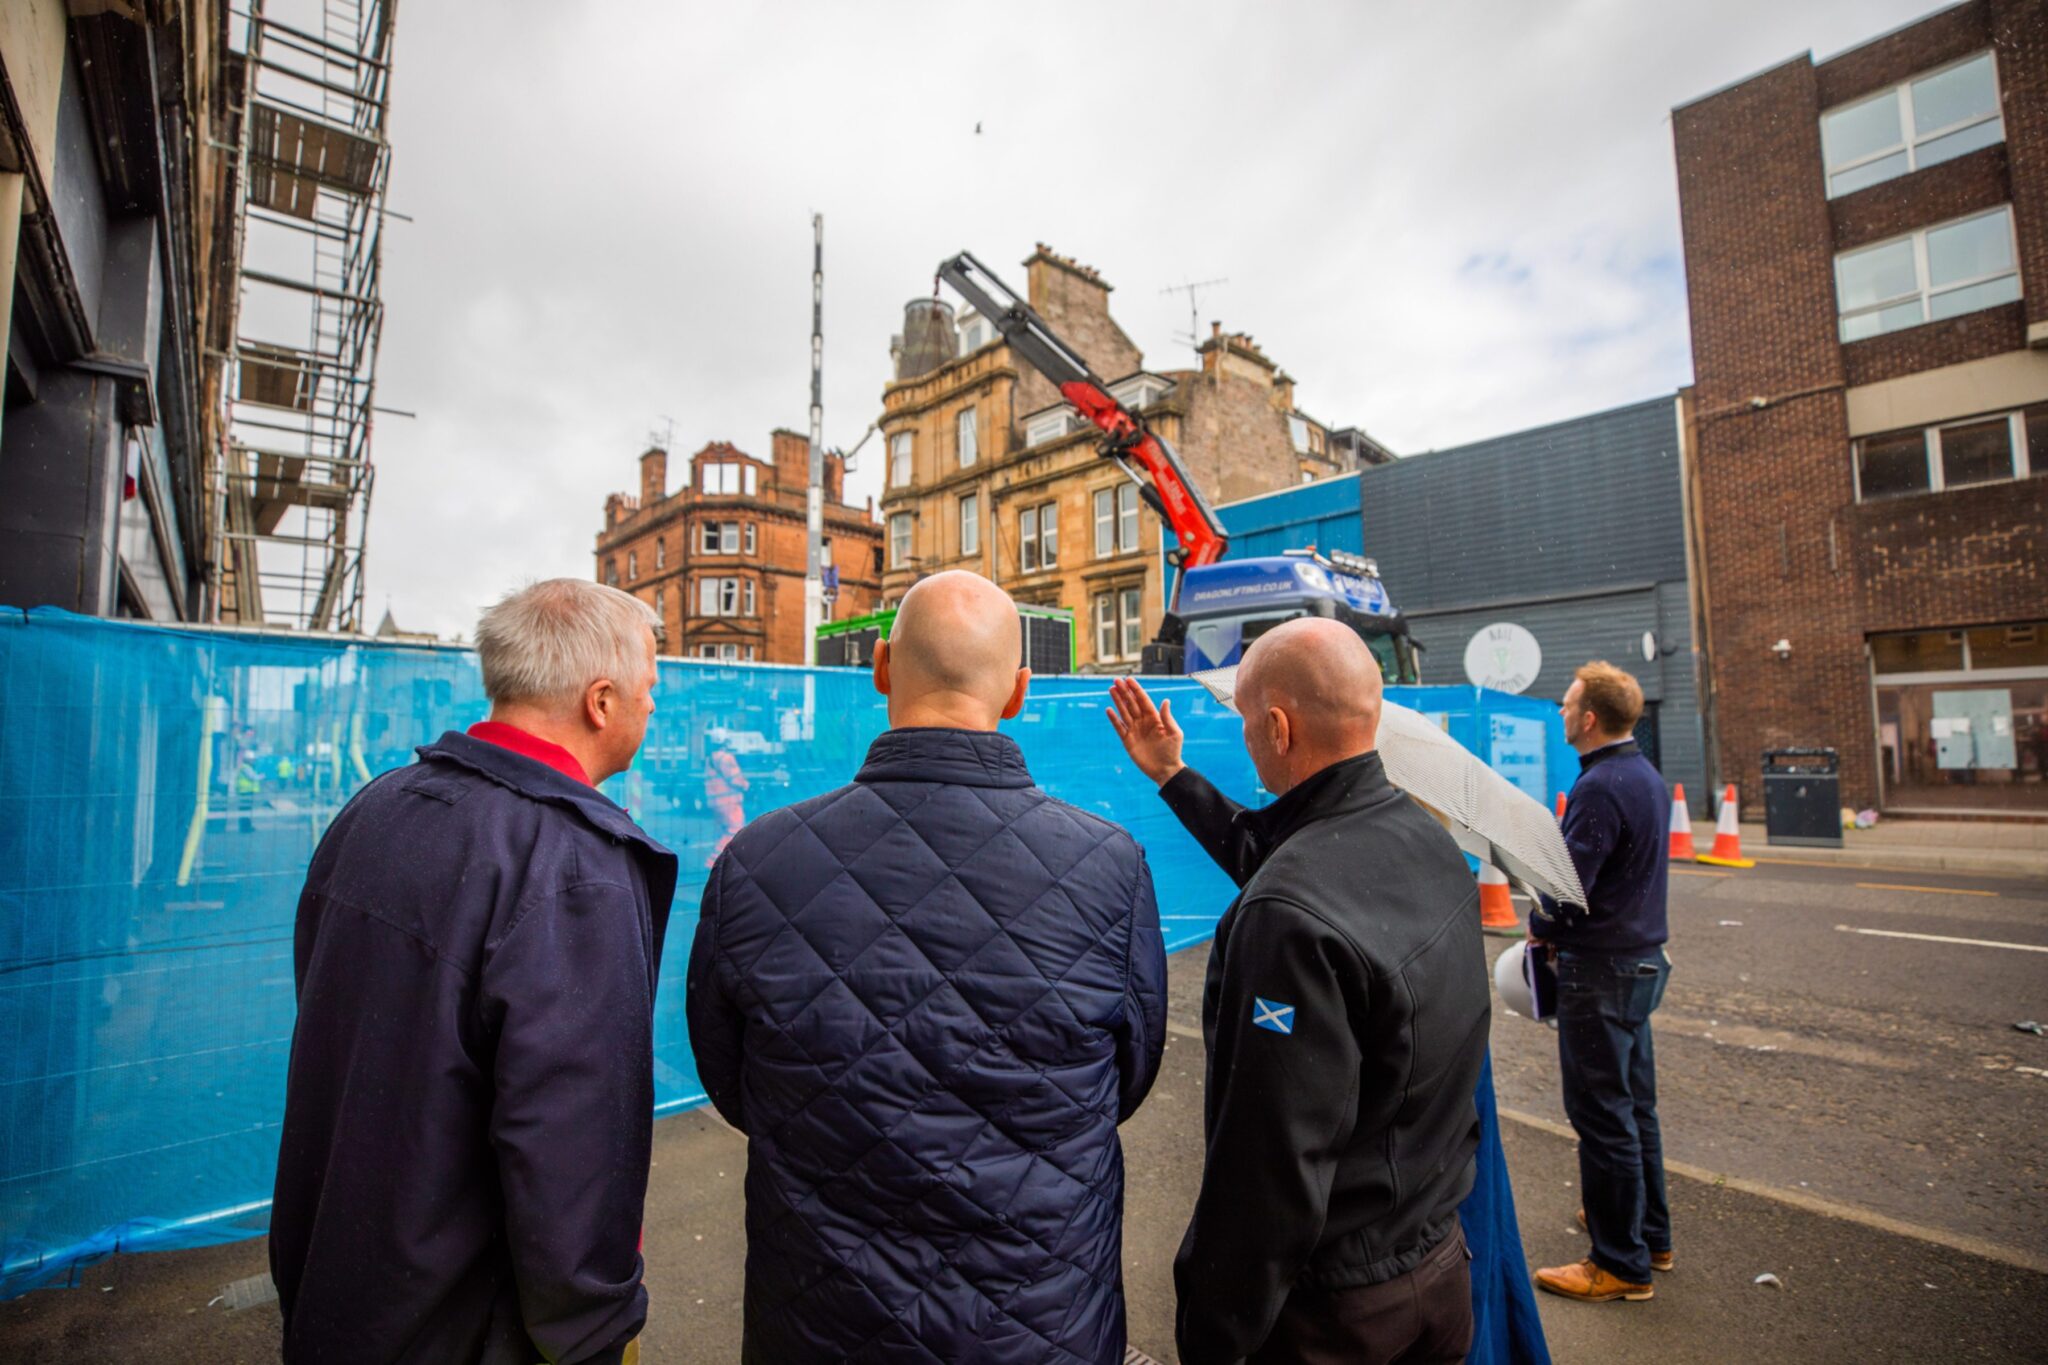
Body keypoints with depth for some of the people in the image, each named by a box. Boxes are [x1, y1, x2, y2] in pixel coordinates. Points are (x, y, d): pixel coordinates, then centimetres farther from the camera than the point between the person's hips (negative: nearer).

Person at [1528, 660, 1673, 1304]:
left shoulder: (1599, 788, -23)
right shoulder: (1646, 776, 8)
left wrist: (1539, 928, -5)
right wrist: (1557, 926, 11)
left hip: (1600, 971, -10)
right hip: (1643, 960, 10)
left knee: (1602, 1114, 3)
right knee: (1635, 1103, 21)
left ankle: (1621, 1263, 17)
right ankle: (1650, 1234, 37)